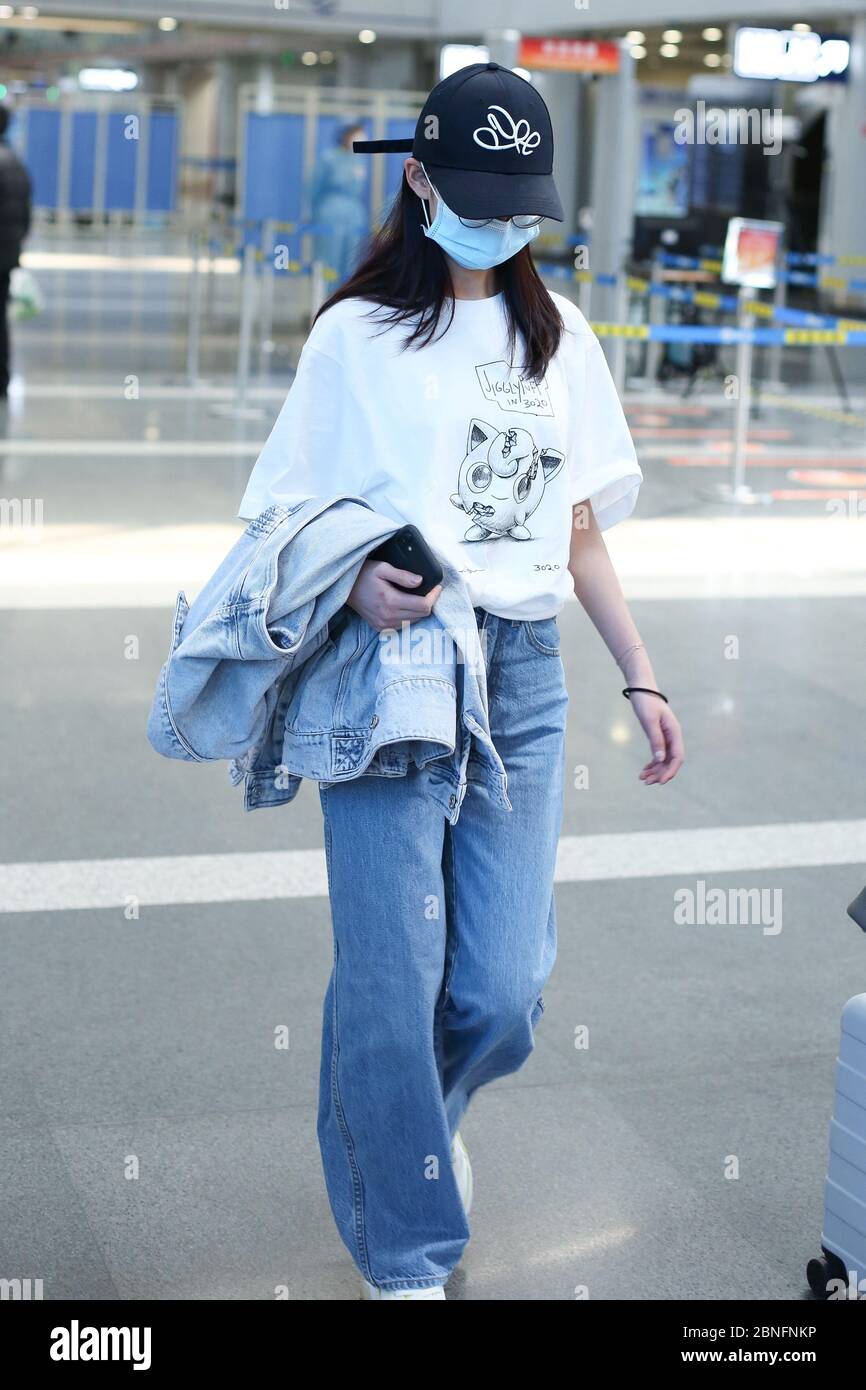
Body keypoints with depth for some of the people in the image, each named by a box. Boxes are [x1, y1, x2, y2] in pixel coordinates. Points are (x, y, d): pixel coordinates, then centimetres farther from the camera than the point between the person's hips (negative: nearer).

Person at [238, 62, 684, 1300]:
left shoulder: (559, 337, 14)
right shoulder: (359, 335, 2)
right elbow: (291, 522, 0)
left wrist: (641, 677, 13)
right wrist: (355, 582, -20)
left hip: (522, 680, 4)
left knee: (506, 985, 0)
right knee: (394, 978, -3)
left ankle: (425, 1116, 36)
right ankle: (406, 1256, 17)